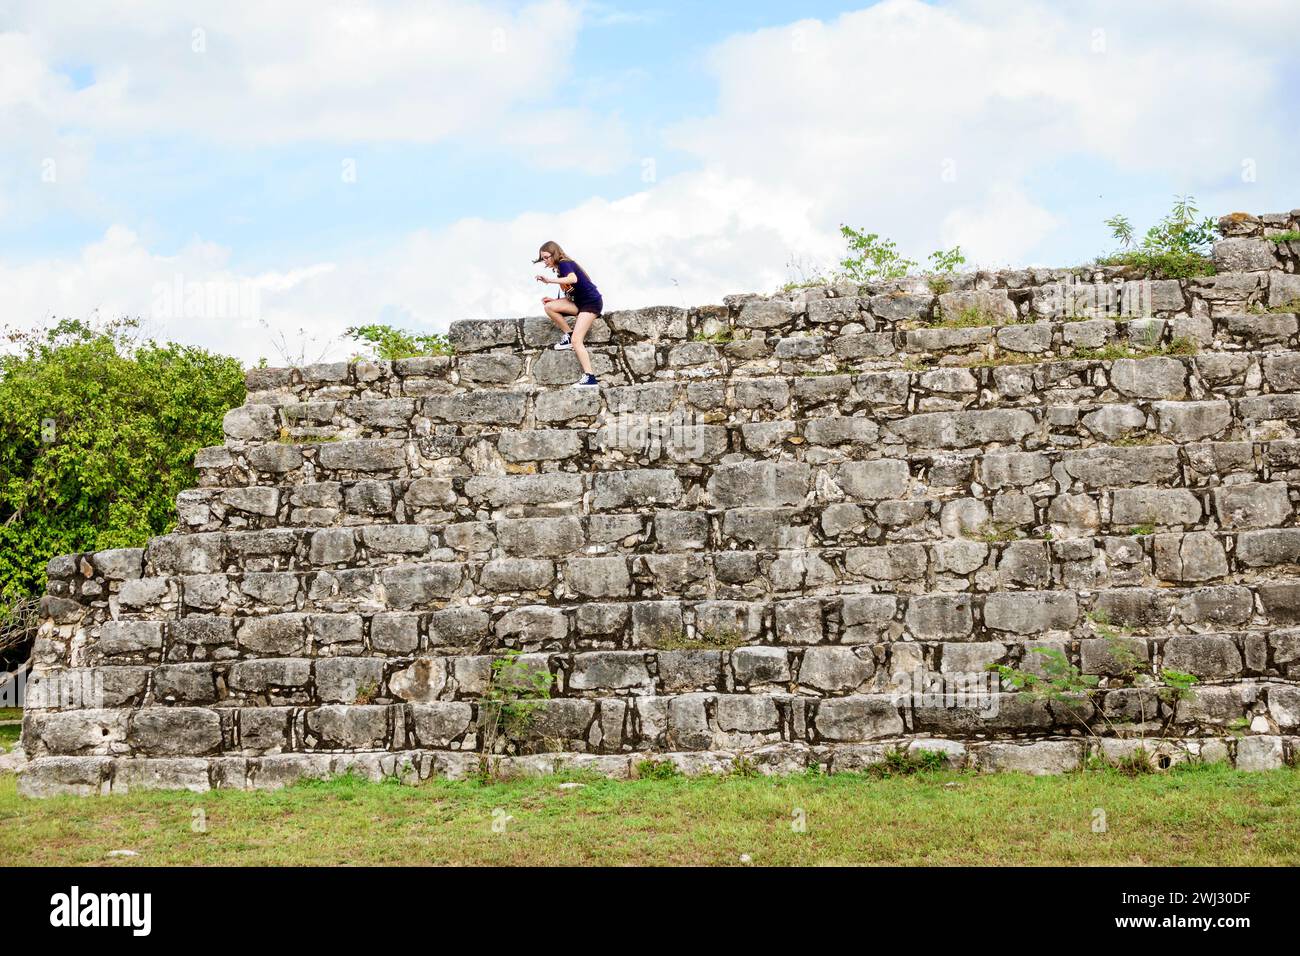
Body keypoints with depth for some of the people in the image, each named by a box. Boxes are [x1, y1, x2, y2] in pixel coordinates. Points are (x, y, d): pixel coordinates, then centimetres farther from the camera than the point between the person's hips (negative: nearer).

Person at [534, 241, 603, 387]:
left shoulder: (564, 264, -10)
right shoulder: (561, 268, 16)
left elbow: (573, 279, -33)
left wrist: (549, 280, -31)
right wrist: (553, 299, 2)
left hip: (591, 302, -9)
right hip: (579, 302, 9)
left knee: (576, 340, -19)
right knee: (549, 307, -8)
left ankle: (590, 377, -23)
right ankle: (568, 335, 1)